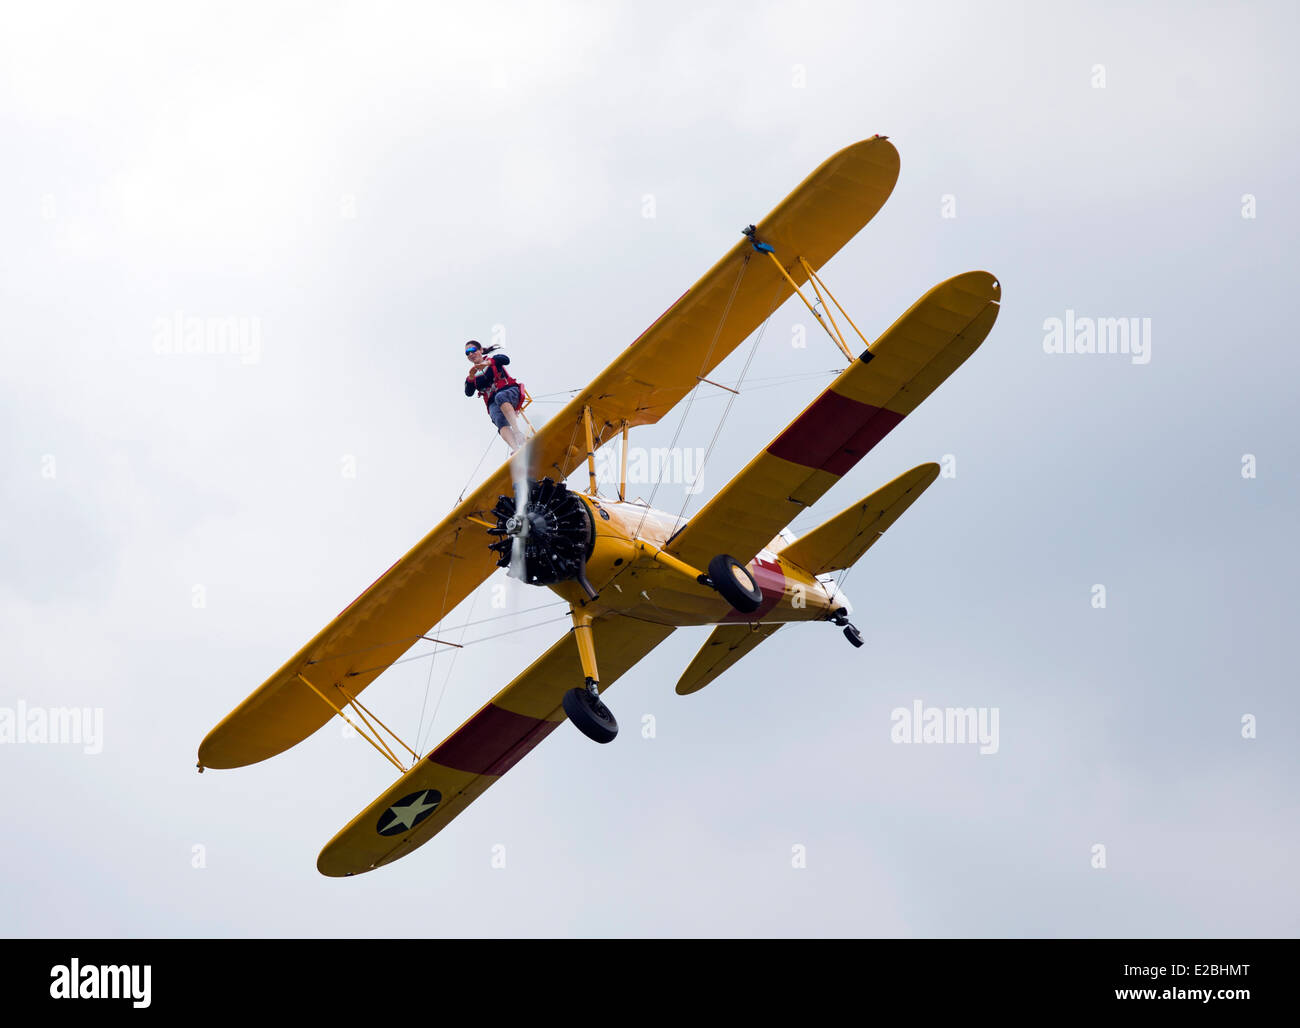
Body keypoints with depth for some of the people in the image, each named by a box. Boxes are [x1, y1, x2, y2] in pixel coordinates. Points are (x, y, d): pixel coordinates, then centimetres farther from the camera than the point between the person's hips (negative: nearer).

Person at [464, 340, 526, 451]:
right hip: (493, 403, 2)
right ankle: (515, 449, -59)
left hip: (510, 391, -2)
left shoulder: (494, 360, 17)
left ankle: (517, 432, -57)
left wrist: (488, 363, -23)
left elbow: (506, 360, -7)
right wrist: (471, 378, -10)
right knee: (500, 421, -31)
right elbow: (469, 393, 7)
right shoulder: (472, 377, 24)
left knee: (500, 397, -39)